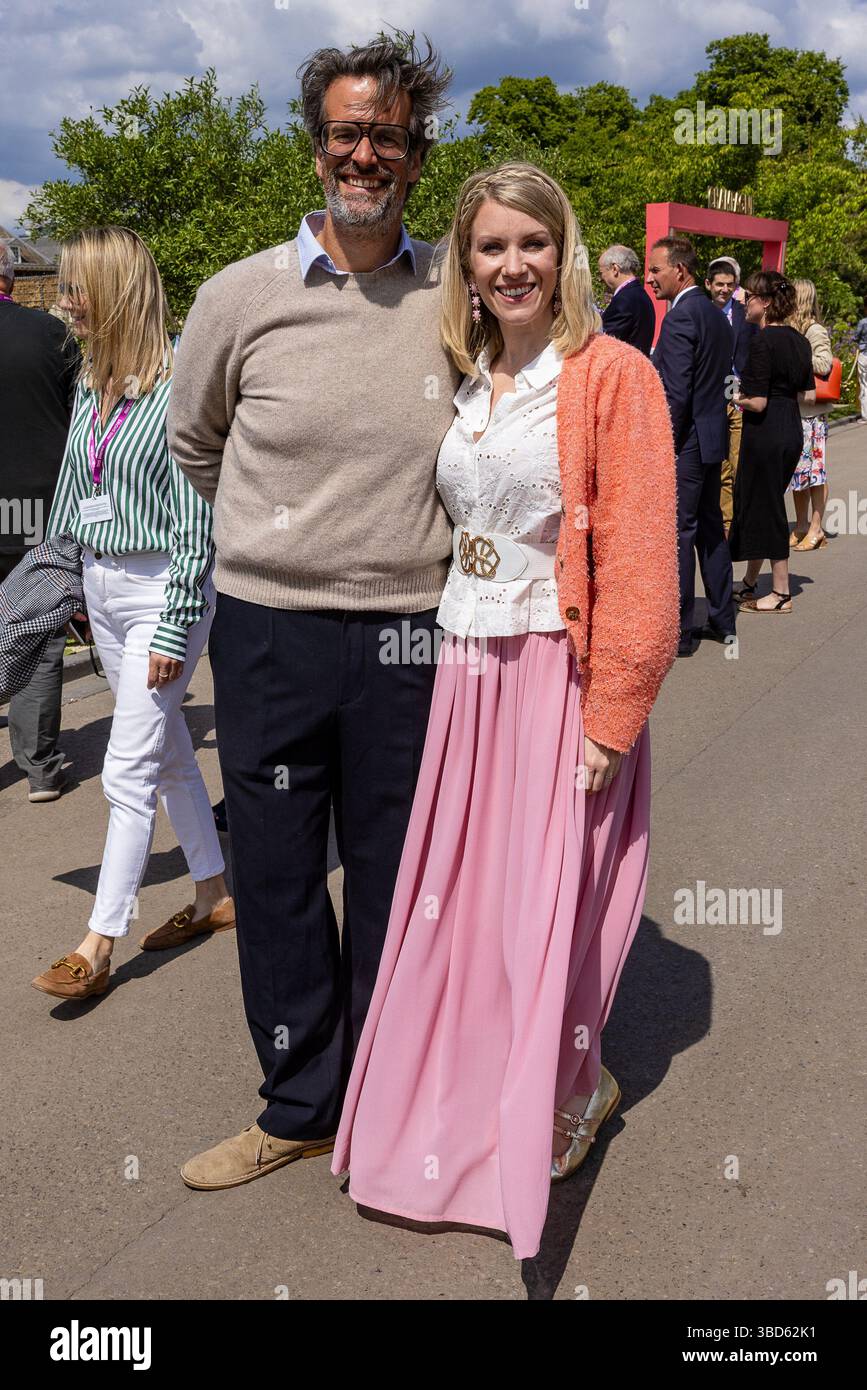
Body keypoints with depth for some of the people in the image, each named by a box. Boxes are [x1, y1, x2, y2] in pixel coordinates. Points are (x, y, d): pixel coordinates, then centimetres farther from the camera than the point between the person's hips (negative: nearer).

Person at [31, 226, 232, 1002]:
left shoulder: (178, 386, -15)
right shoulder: (91, 384, 8)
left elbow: (194, 516, -16)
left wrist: (176, 627, -17)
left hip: (161, 588, -8)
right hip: (101, 585, 8)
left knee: (129, 772, -4)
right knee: (169, 753, 16)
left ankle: (99, 948, 5)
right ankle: (215, 897, 31)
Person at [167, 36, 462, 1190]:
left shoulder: (456, 297, 0)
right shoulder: (243, 296, -1)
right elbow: (193, 443, 16)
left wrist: (401, 535, 11)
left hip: (407, 635, 0)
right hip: (269, 630, 0)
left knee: (393, 878, 11)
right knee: (275, 878, 9)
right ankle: (300, 1104, 28)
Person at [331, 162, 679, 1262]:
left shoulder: (612, 376, -8)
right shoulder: (467, 382, 11)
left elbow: (640, 561, -13)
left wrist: (613, 714, -16)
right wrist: (454, 666, 8)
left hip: (558, 678, -6)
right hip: (465, 675, 6)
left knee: (547, 902, 5)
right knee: (460, 898, 12)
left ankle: (562, 1098, 30)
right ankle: (466, 1109, 33)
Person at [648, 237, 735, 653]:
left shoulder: (680, 317, -16)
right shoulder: (715, 314, 13)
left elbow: (676, 394, -21)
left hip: (686, 444, -9)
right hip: (714, 439, 10)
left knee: (677, 536, -3)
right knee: (710, 529, 16)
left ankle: (677, 633, 3)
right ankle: (722, 622, 25)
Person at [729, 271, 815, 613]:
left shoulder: (763, 340, -17)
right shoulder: (799, 340, 9)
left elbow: (757, 402, -19)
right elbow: (808, 396, 12)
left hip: (766, 432, -9)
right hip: (793, 429, 9)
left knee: (765, 508, 2)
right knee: (759, 503, 18)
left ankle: (782, 594, 9)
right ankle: (749, 584, 29)